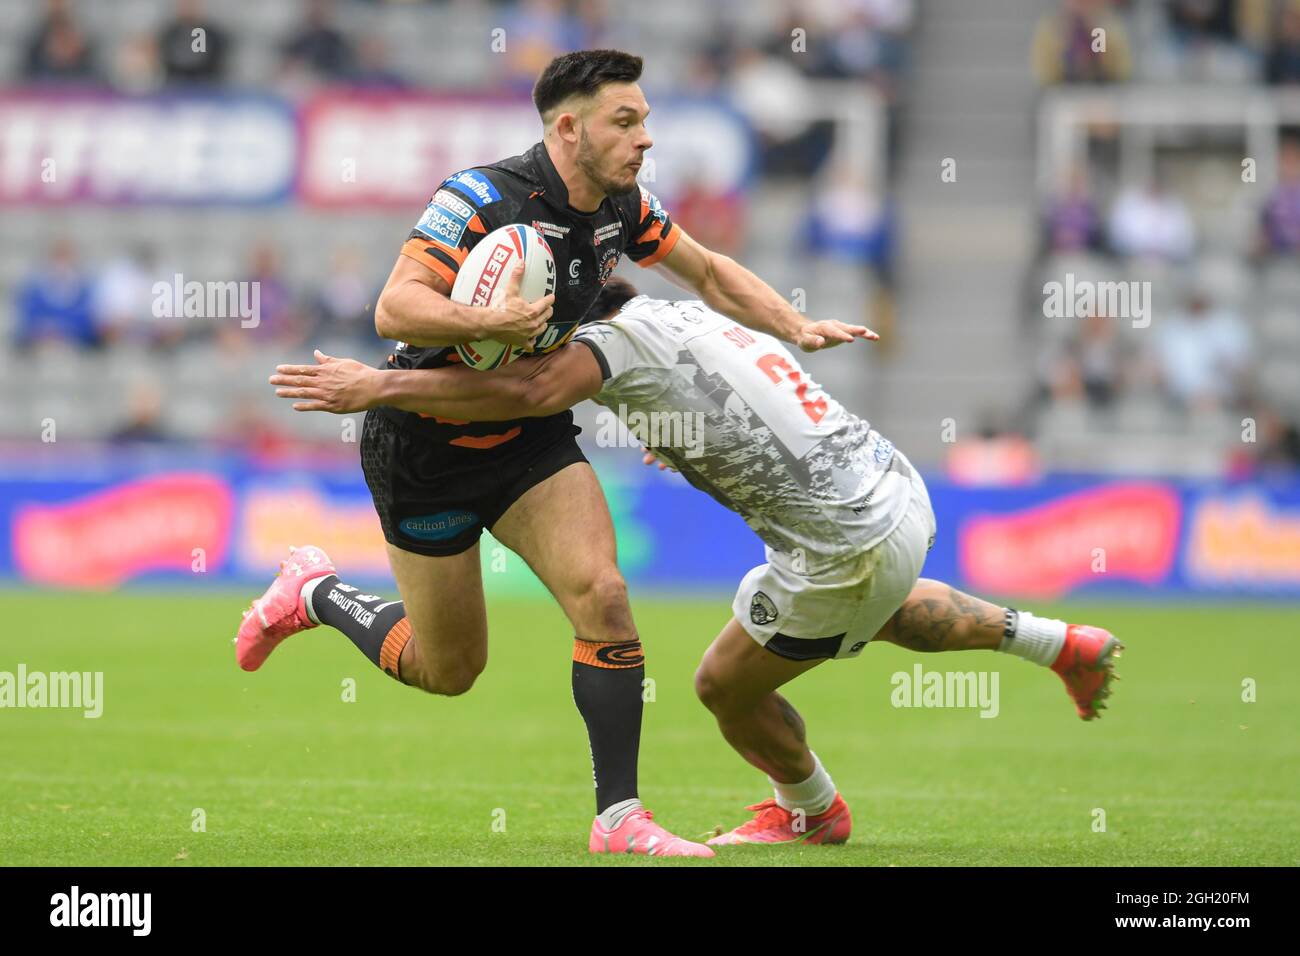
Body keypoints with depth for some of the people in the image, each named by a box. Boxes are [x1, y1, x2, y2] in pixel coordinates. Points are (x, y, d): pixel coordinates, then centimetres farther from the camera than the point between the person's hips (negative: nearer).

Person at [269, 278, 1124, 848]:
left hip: (850, 550, -9)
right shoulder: (692, 316, 10)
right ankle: (1063, 644, 42)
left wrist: (377, 387, -31)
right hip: (899, 488, 9)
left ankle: (814, 810, 38)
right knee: (883, 608, 41)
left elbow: (524, 390, -32)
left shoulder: (623, 340, -15)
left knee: (727, 686, 13)